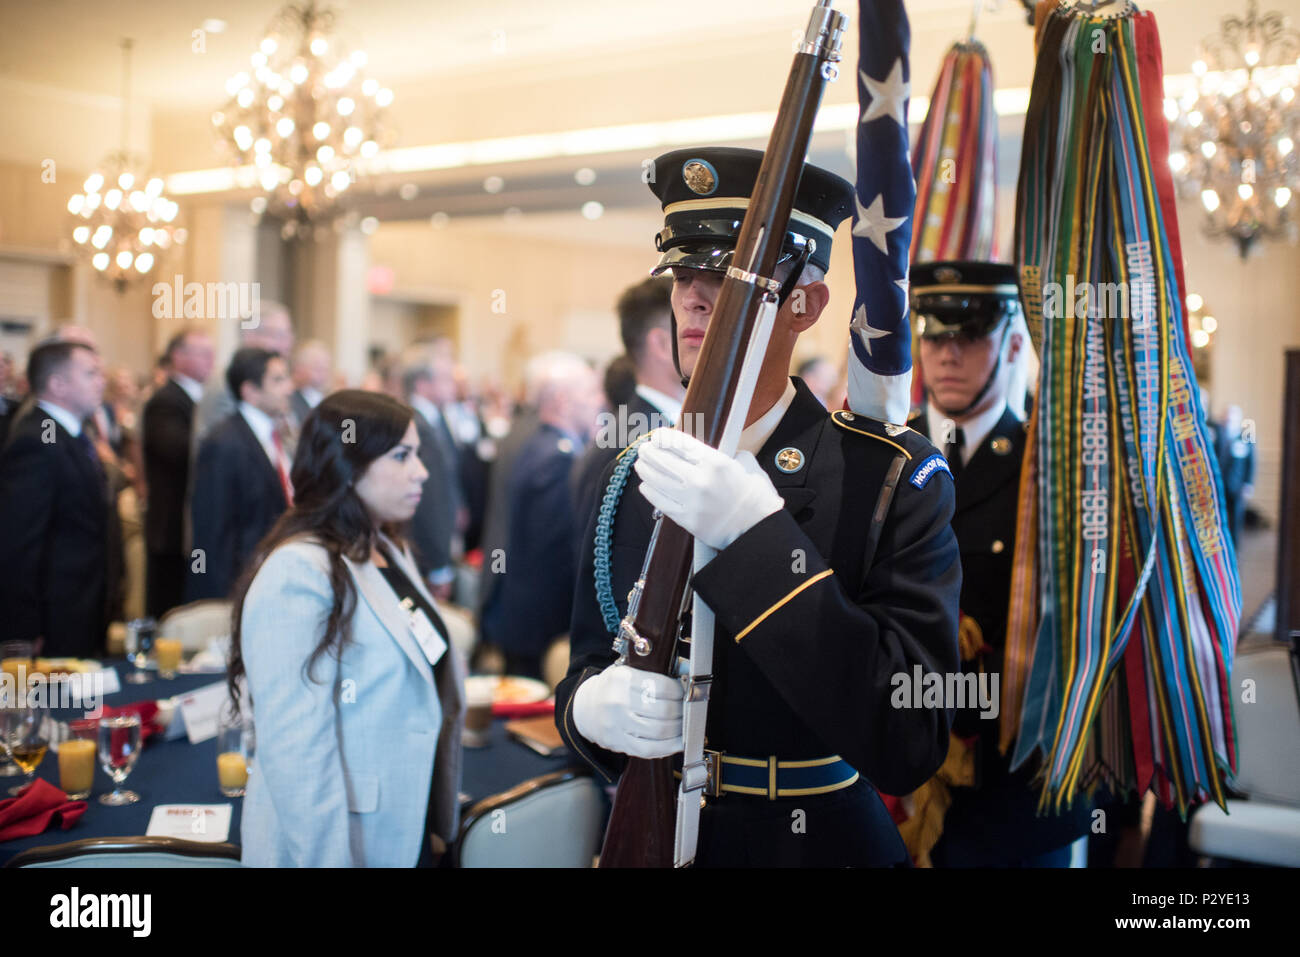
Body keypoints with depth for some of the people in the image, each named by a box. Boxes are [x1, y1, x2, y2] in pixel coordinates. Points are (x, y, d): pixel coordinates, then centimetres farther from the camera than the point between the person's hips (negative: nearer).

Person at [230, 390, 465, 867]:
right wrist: (330, 860, -23)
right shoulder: (297, 575, -20)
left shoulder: (390, 553, 8)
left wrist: (439, 823, 12)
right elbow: (297, 750, -23)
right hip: (340, 844, -8)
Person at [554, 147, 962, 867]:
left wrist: (758, 538, -32)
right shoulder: (629, 479, -2)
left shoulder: (895, 477, -16)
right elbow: (586, 666, 6)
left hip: (819, 846, -3)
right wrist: (593, 707, -18)